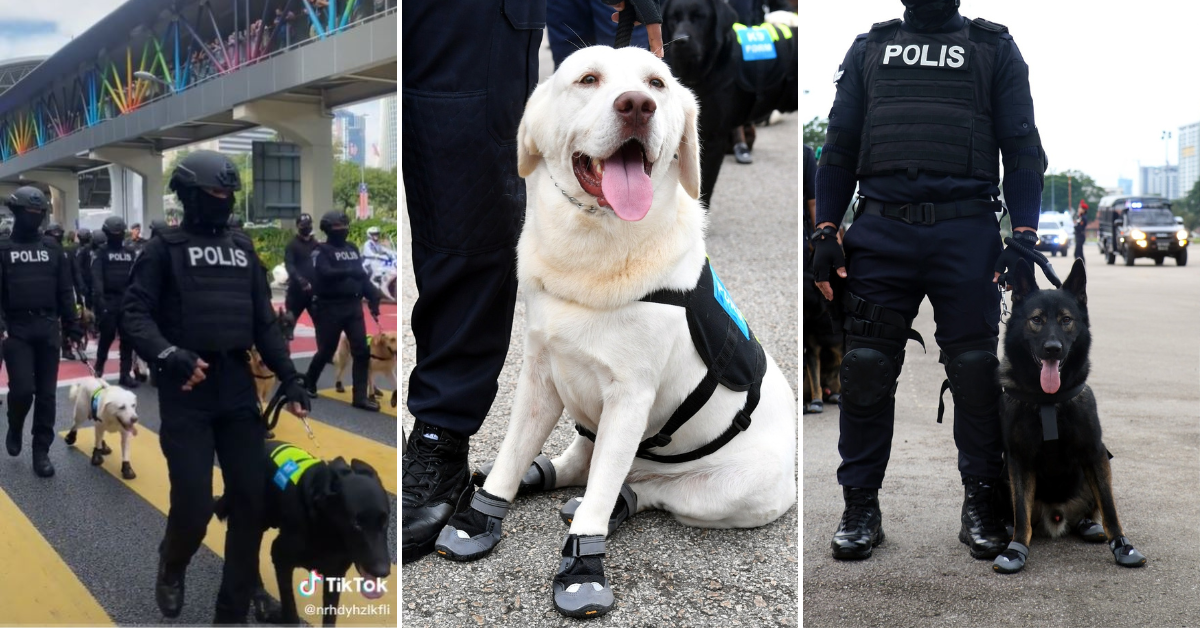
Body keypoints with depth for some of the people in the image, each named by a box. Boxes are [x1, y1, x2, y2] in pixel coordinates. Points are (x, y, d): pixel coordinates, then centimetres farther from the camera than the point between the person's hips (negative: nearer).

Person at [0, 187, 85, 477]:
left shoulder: (51, 247, 9)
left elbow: (65, 290, 10)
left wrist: (73, 327, 7)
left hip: (48, 328, 3)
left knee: (46, 393, 4)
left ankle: (41, 451, 13)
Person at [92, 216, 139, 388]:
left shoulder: (130, 252, 13)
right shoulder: (100, 252, 0)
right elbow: (97, 278, -12)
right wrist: (99, 299, -25)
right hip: (108, 300, -4)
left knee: (128, 338, 3)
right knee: (107, 336, 1)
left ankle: (125, 374, 8)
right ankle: (98, 367, 23)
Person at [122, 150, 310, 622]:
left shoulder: (242, 248, 15)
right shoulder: (165, 247, 1)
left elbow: (264, 322, 16)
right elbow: (134, 313, -7)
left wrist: (290, 379, 9)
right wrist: (169, 356, -23)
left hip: (238, 390, 5)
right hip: (187, 391, -5)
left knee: (250, 503, 2)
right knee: (194, 505, -7)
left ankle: (233, 610, 16)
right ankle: (171, 569, 28)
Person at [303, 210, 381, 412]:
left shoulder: (352, 248, 15)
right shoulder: (321, 251, -4)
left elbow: (361, 274, 15)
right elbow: (325, 274, -21)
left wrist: (372, 297, 4)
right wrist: (350, 271, -26)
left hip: (353, 306, 5)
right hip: (330, 307, -5)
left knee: (362, 351, -2)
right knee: (326, 350, 5)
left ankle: (360, 396, 1)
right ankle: (309, 382, 31)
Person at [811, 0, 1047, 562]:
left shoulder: (995, 48, 15)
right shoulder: (869, 48, 20)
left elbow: (1022, 147, 9)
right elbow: (839, 145, 15)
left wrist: (1024, 234, -4)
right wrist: (825, 231, 4)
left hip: (967, 230, -1)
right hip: (879, 230, 1)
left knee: (975, 368, 1)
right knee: (866, 368, -1)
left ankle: (981, 502, 14)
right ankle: (860, 505, 9)